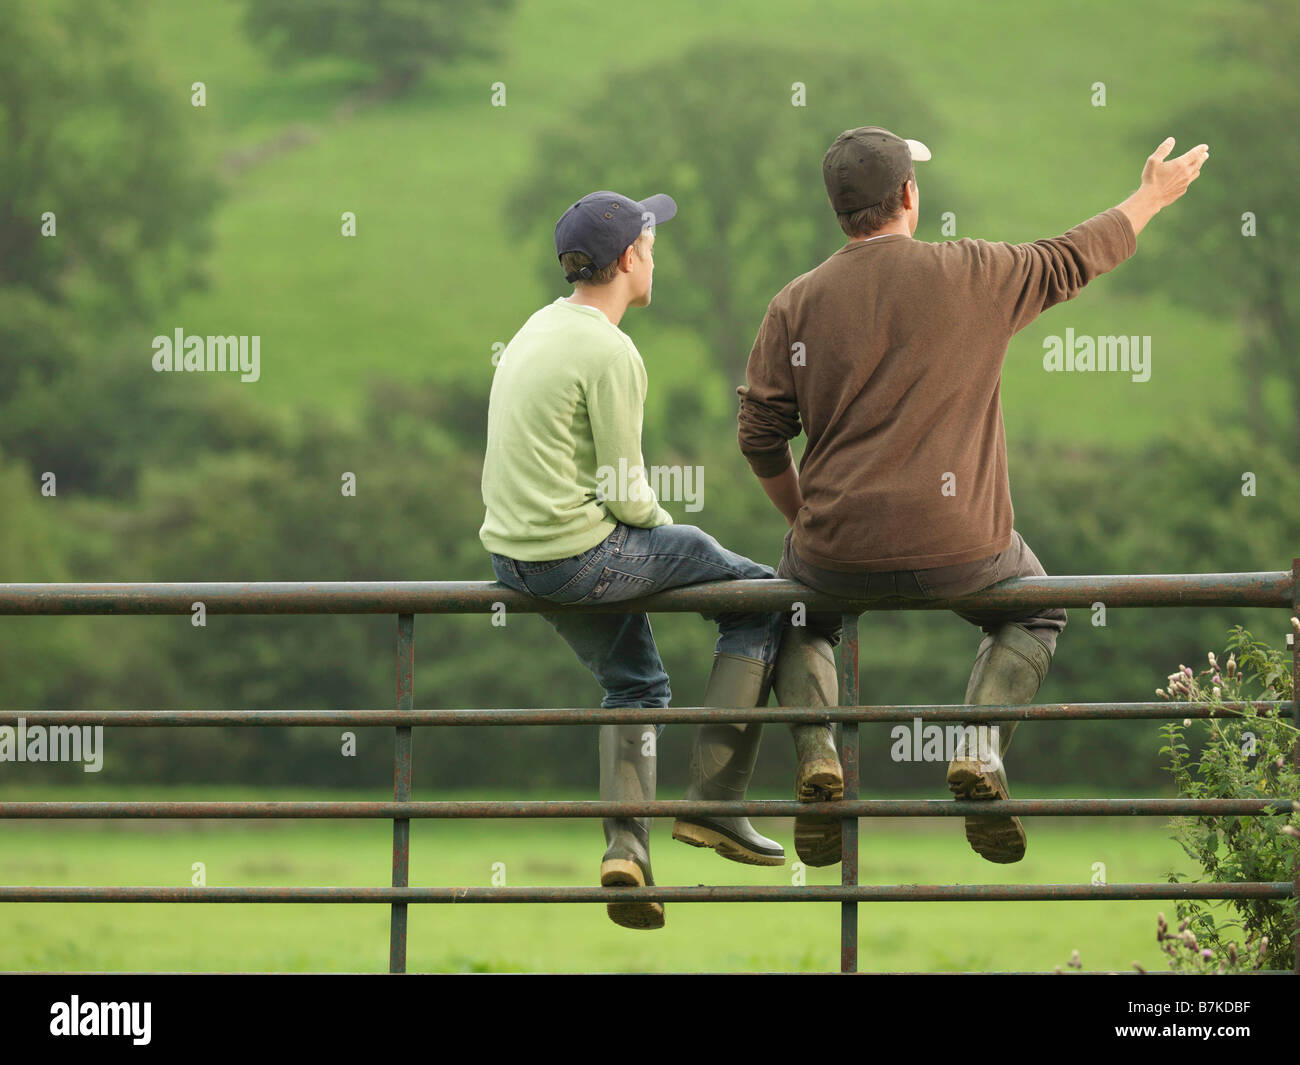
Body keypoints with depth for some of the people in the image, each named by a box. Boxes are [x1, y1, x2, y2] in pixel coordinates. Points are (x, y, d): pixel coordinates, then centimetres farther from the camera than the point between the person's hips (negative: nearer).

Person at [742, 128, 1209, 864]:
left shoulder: (796, 304, -1)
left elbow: (761, 435, 3)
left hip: (840, 554, 1)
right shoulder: (970, 276, -5)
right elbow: (1072, 260, 11)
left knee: (798, 613, 35)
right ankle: (982, 741, 2)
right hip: (960, 552, -1)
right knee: (1034, 612, 30)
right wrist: (1152, 197, 29)